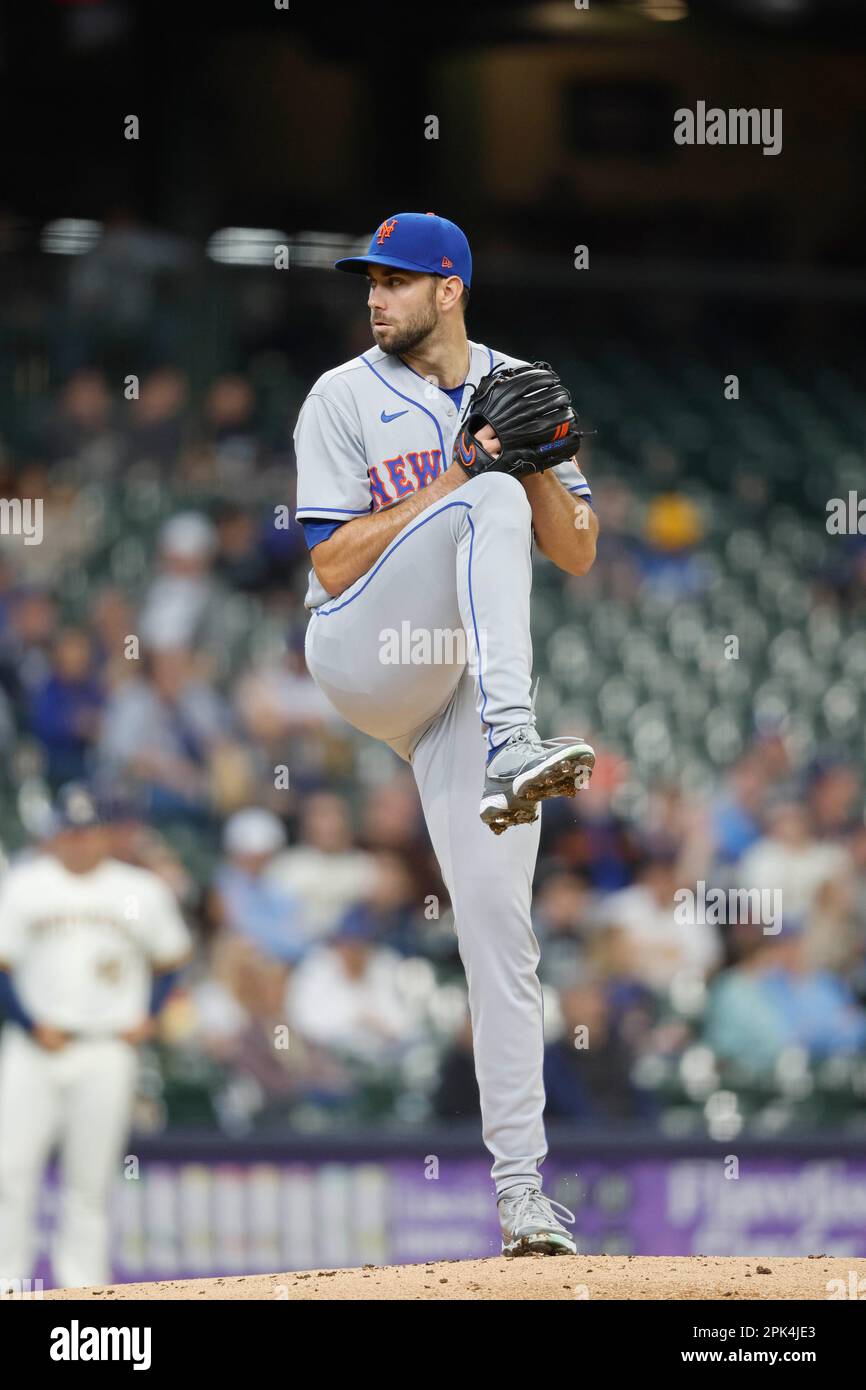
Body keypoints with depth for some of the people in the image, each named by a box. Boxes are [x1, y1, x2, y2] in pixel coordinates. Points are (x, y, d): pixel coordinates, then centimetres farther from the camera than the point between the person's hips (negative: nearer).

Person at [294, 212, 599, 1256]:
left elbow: (577, 554, 9)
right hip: (357, 657, -4)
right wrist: (463, 472, -13)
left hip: (465, 685, 4)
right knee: (487, 508, -29)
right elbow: (334, 566, -9)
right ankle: (513, 749, -50)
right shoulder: (345, 399, 1)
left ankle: (520, 1192, -3)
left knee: (499, 927, -6)